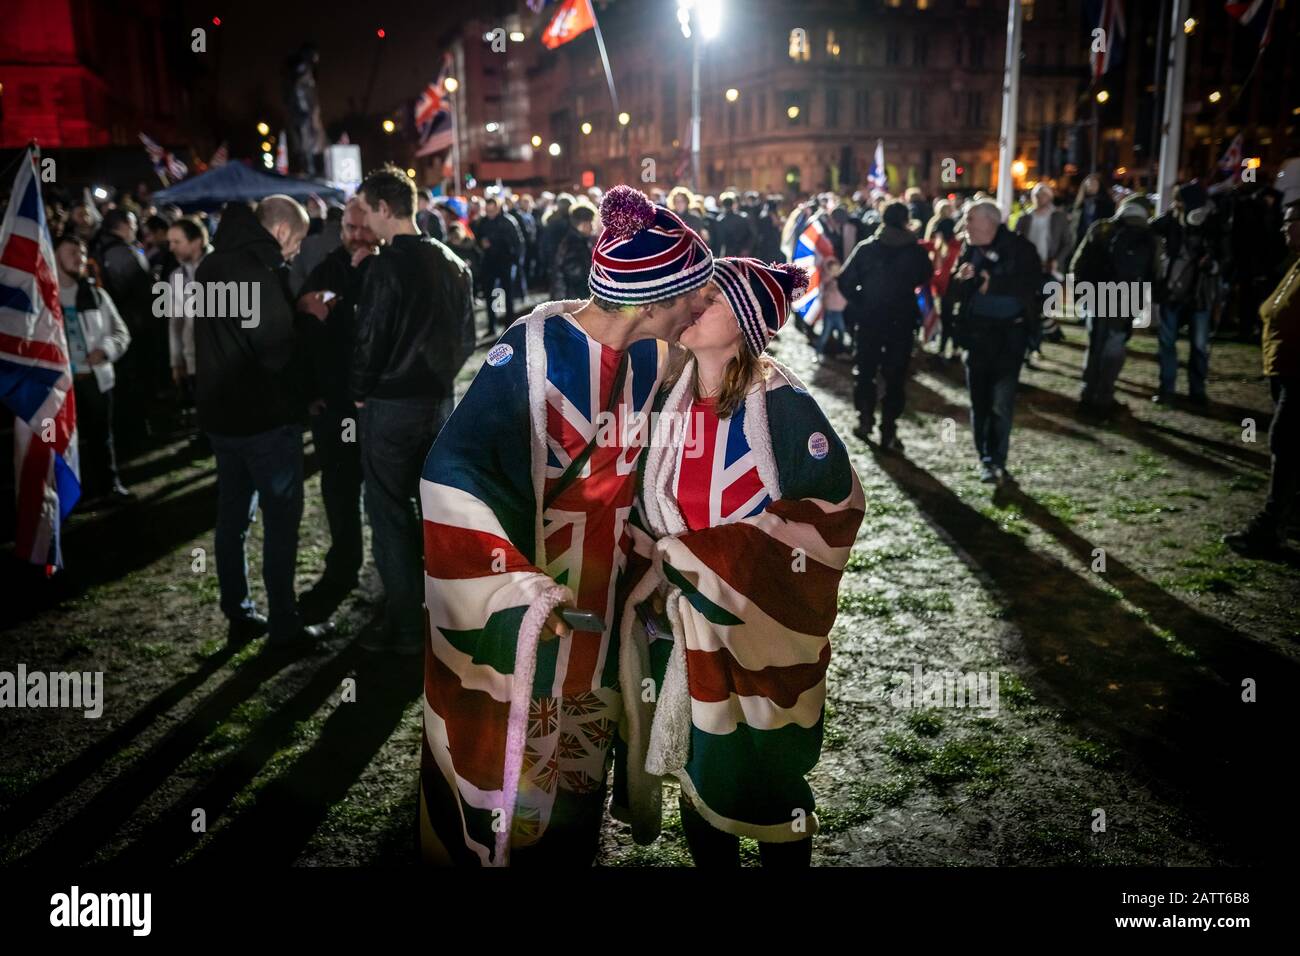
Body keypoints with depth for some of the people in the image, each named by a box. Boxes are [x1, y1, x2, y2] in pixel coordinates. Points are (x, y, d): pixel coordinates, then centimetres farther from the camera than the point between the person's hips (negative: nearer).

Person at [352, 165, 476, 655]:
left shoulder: (386, 266, -16)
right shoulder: (452, 263, 6)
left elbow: (369, 339, -16)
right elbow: (466, 337, 11)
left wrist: (360, 393, -1)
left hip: (390, 406, -7)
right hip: (439, 399, 7)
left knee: (390, 515, 2)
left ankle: (406, 628, 8)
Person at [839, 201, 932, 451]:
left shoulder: (866, 248, -2)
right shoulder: (916, 251, -1)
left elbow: (845, 281, -6)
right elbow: (926, 281, -1)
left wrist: (860, 304, 1)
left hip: (869, 320, 1)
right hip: (902, 322, 0)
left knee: (866, 371, 16)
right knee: (895, 377, 4)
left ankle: (865, 420, 14)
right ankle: (888, 432, 2)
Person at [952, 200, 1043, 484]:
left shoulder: (1020, 248, -5)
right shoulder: (969, 251, 8)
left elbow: (1032, 283, -15)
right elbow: (957, 293, 10)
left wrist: (992, 283, -14)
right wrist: (961, 279, -11)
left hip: (1010, 333, -4)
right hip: (977, 332, 4)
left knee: (1001, 402, -5)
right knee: (979, 400, 7)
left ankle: (998, 461, 5)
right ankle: (986, 459, 17)